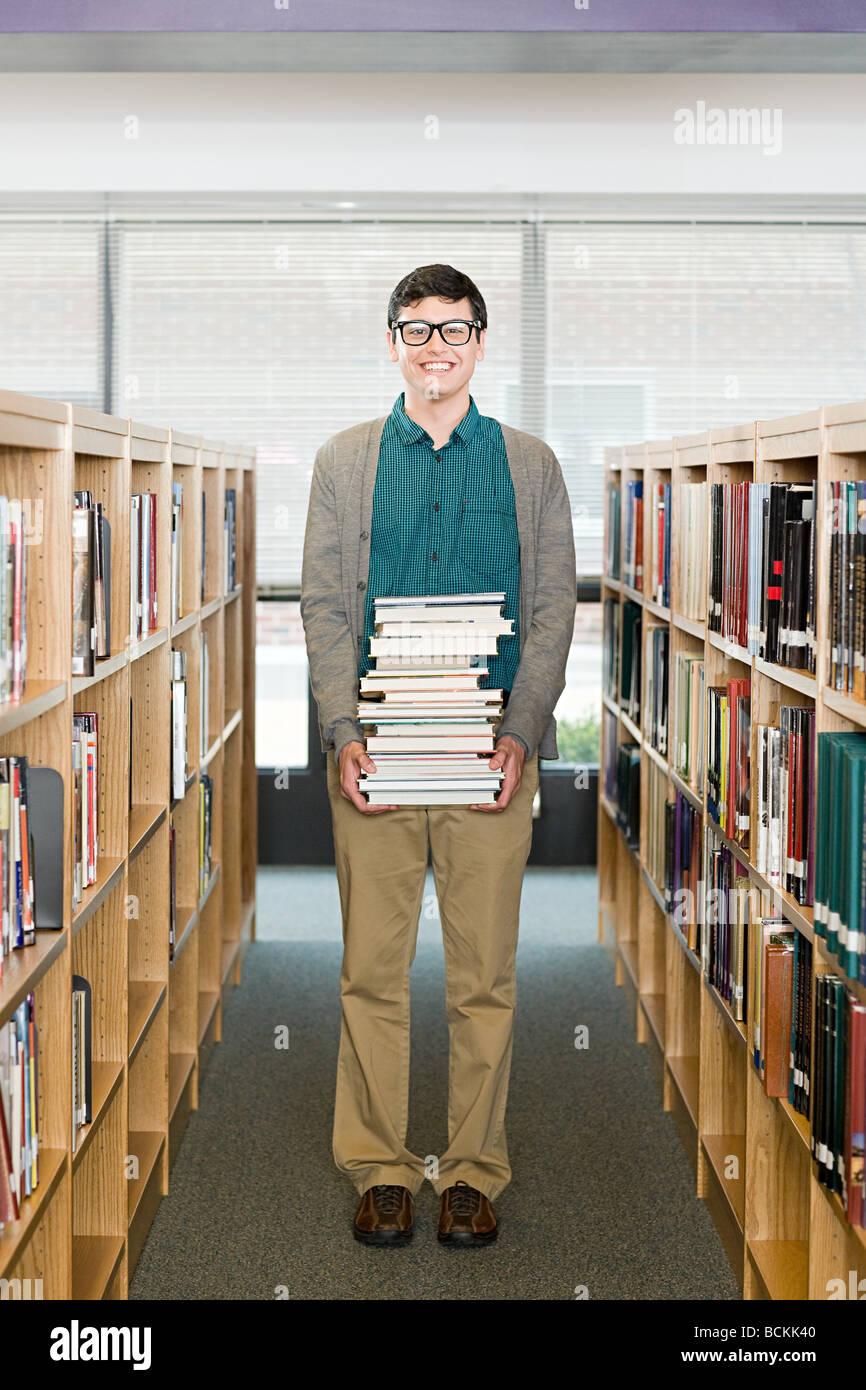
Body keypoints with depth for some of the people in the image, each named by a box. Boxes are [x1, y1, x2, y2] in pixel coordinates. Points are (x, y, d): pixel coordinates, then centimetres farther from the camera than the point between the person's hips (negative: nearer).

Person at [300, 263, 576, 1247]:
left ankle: (472, 1171, 15)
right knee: (371, 969, 3)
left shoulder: (529, 464, 9)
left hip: (492, 748, 0)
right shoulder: (345, 461, 10)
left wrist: (521, 733, -8)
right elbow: (323, 607, 5)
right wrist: (342, 735, -8)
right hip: (374, 747, 0)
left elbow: (553, 610, 5)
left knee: (485, 972, 3)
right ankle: (381, 1172, 14)